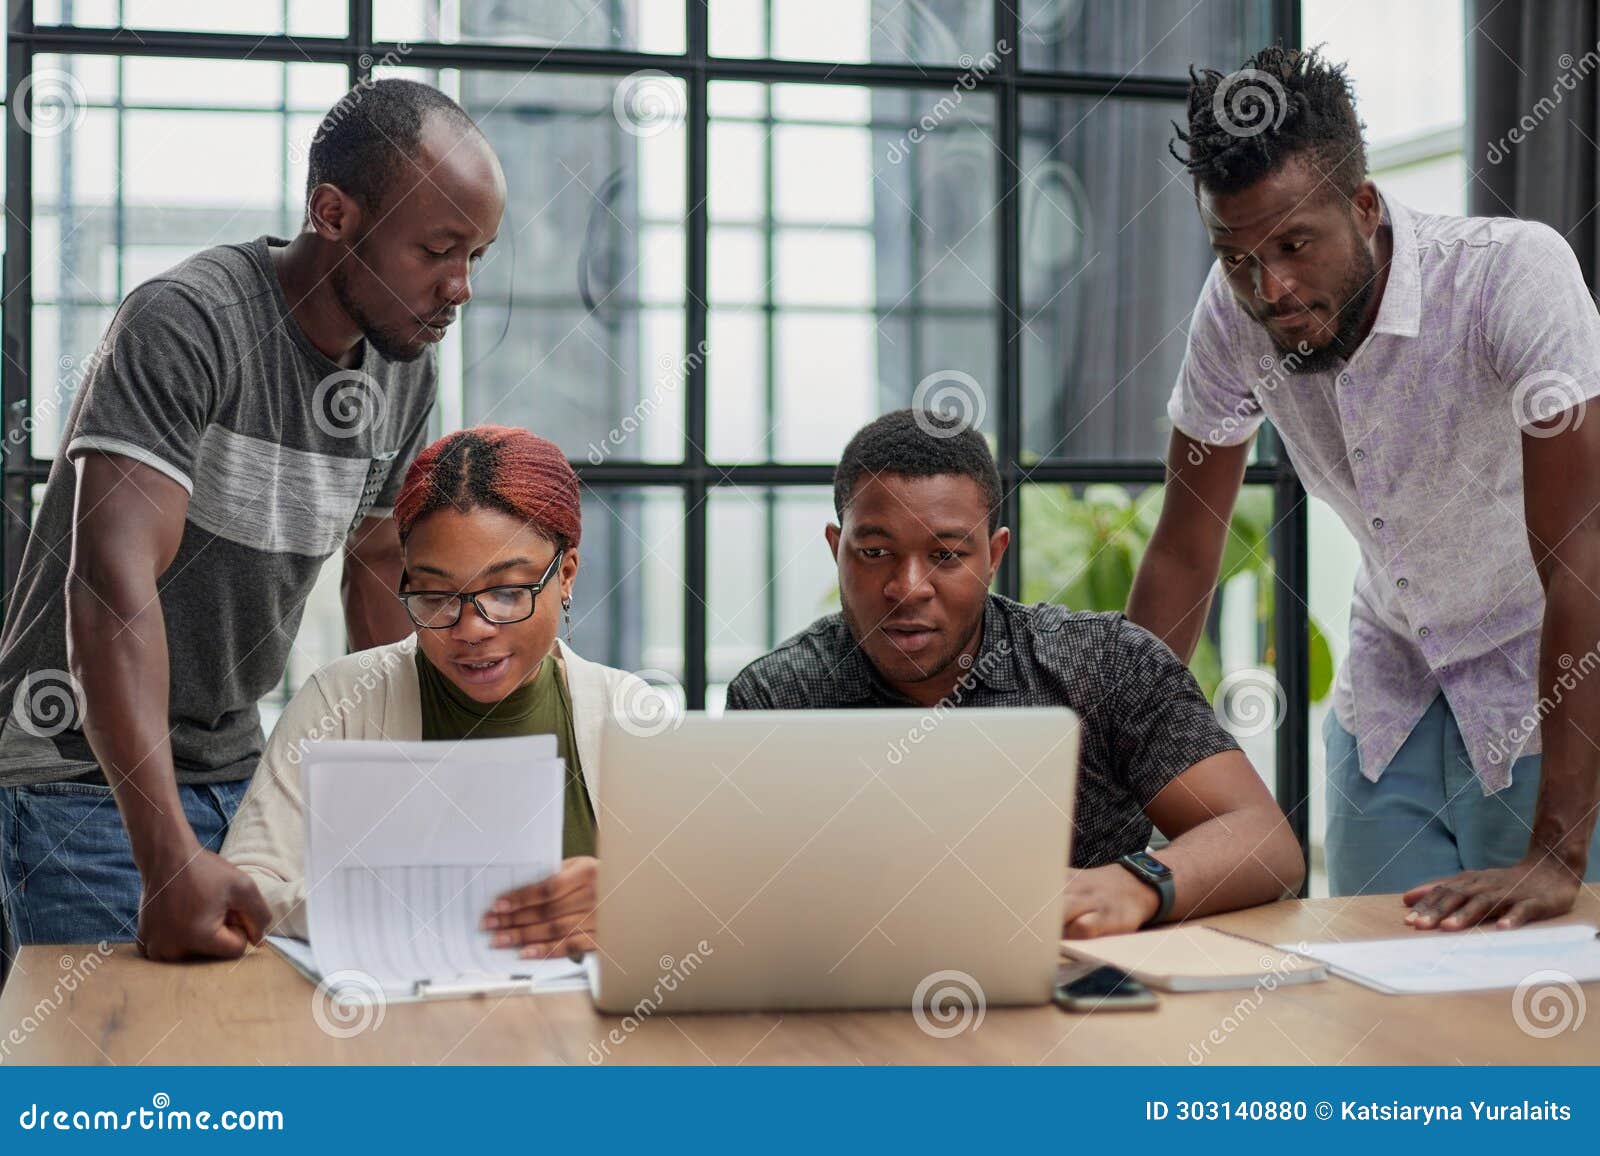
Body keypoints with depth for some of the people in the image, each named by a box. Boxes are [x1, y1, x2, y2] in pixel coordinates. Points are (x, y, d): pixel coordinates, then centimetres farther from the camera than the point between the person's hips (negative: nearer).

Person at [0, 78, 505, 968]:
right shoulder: (186, 324, -21)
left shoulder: (406, 370, 3)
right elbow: (111, 584, -31)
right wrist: (170, 857, -39)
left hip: (238, 767, 7)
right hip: (85, 776, -6)